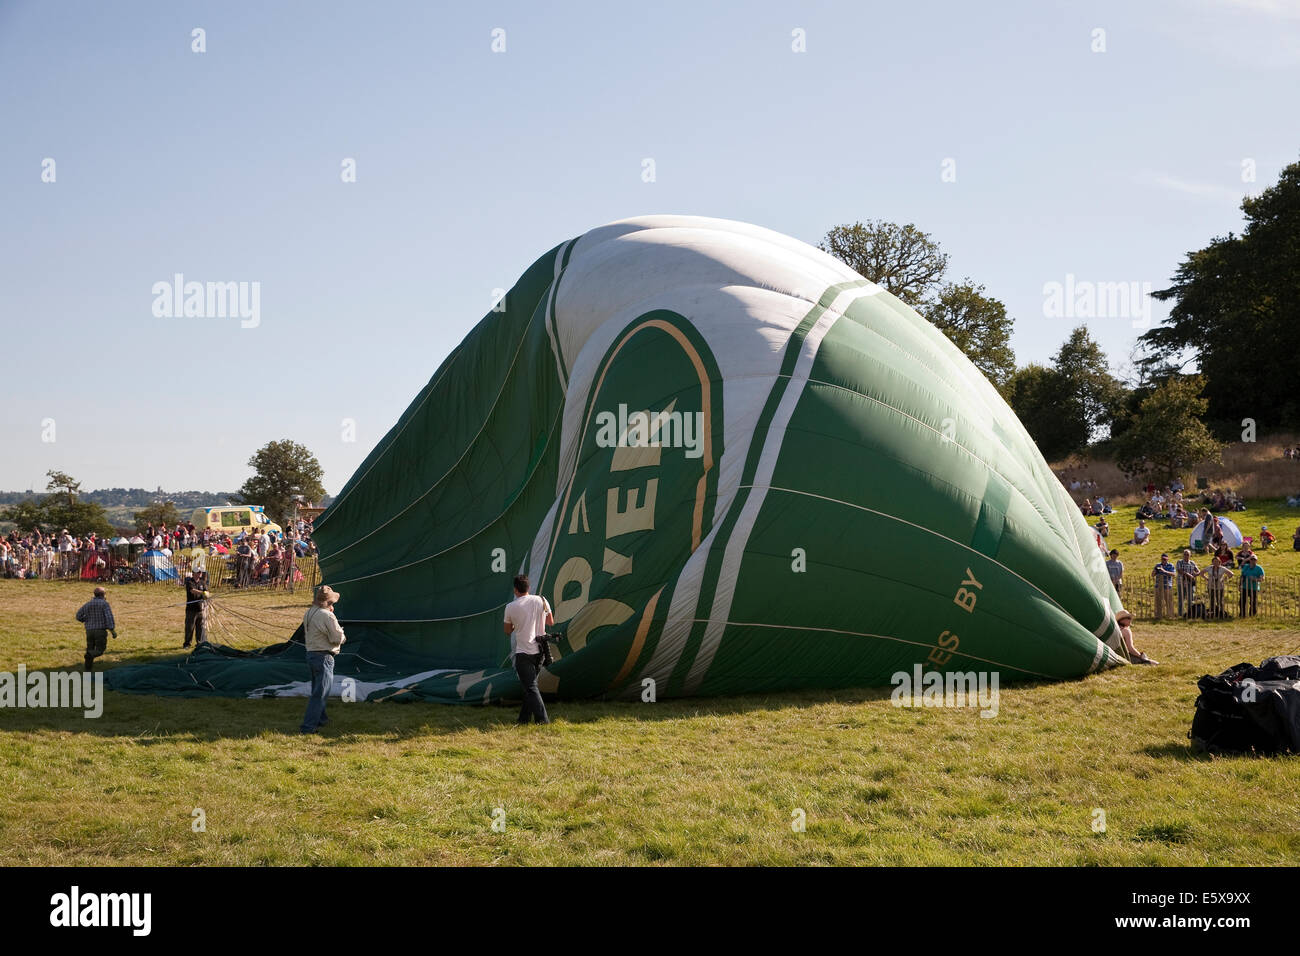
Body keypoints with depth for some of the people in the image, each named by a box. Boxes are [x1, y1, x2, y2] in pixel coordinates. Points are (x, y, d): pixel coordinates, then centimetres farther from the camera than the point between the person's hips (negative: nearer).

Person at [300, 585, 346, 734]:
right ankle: (308, 726, -7)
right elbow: (337, 638, -19)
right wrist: (342, 635, 6)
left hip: (310, 653, 9)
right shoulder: (327, 616, -19)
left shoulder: (308, 613, 8)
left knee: (317, 690, 22)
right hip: (324, 657, -9)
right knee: (320, 693, -5)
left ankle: (321, 718, 35)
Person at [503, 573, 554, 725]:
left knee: (530, 687, -5)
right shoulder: (541, 600, 1)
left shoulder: (511, 607, -7)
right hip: (539, 650, 5)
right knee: (529, 685, 16)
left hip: (523, 652, -5)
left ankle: (542, 719, -14)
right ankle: (524, 718, 20)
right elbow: (550, 622, 10)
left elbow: (508, 631, 6)